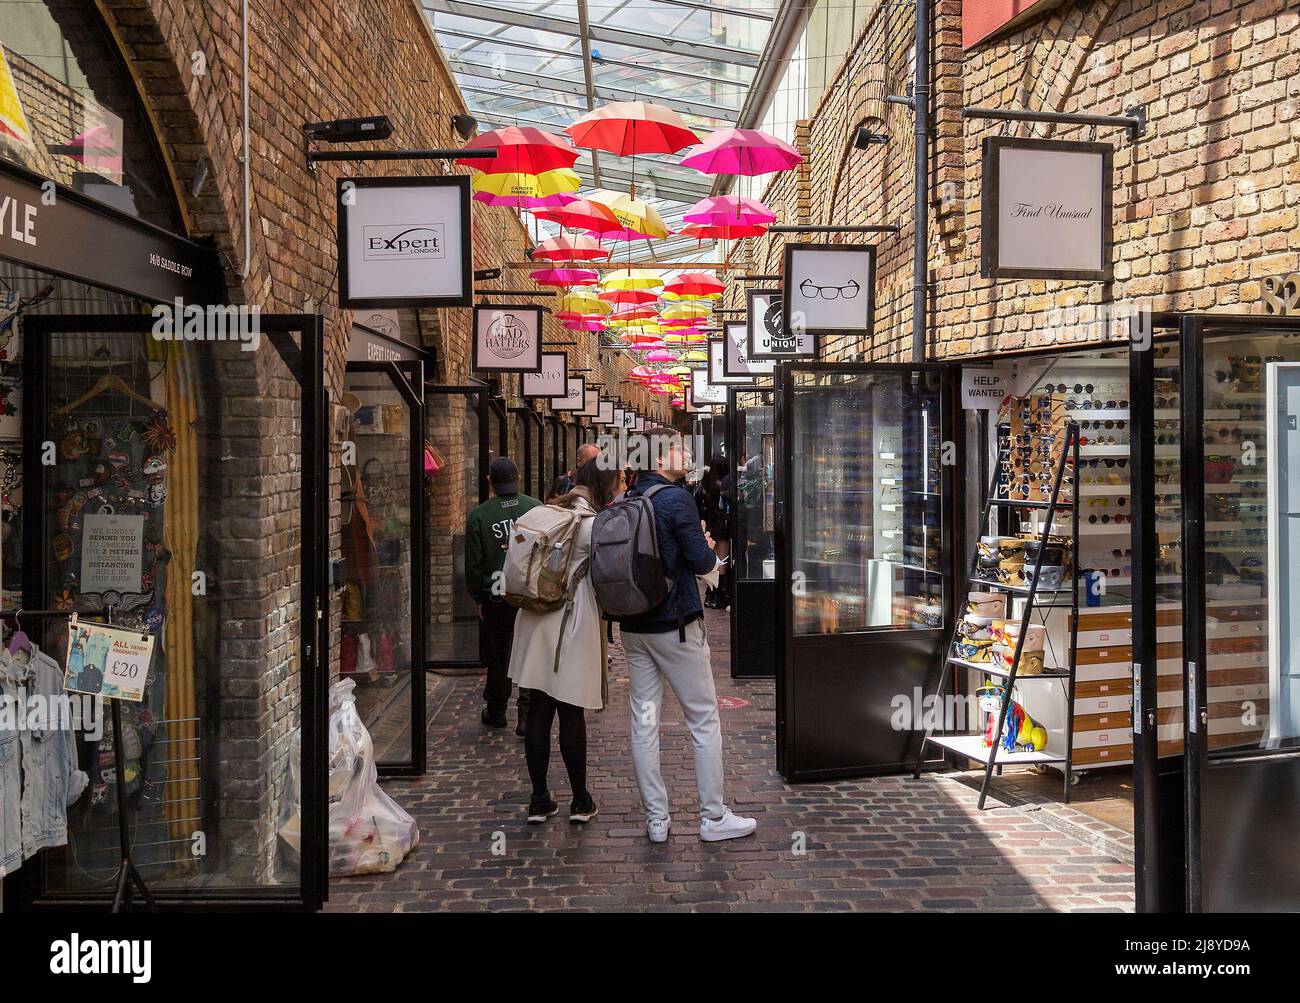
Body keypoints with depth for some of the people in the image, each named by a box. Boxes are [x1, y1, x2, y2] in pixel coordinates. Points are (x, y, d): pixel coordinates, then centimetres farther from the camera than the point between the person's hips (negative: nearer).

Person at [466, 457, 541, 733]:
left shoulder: (479, 516, -5)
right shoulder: (538, 509, -4)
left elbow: (473, 564, -1)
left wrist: (479, 597, 10)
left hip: (496, 598, 0)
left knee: (497, 658, 14)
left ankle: (496, 712, 26)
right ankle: (528, 715, 3)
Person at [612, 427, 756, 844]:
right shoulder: (677, 498, -14)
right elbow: (702, 562, -14)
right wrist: (708, 546, 8)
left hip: (632, 625, 7)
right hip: (675, 625, -7)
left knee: (643, 721, 7)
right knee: (704, 719, 4)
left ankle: (656, 819, 13)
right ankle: (713, 817, 11)